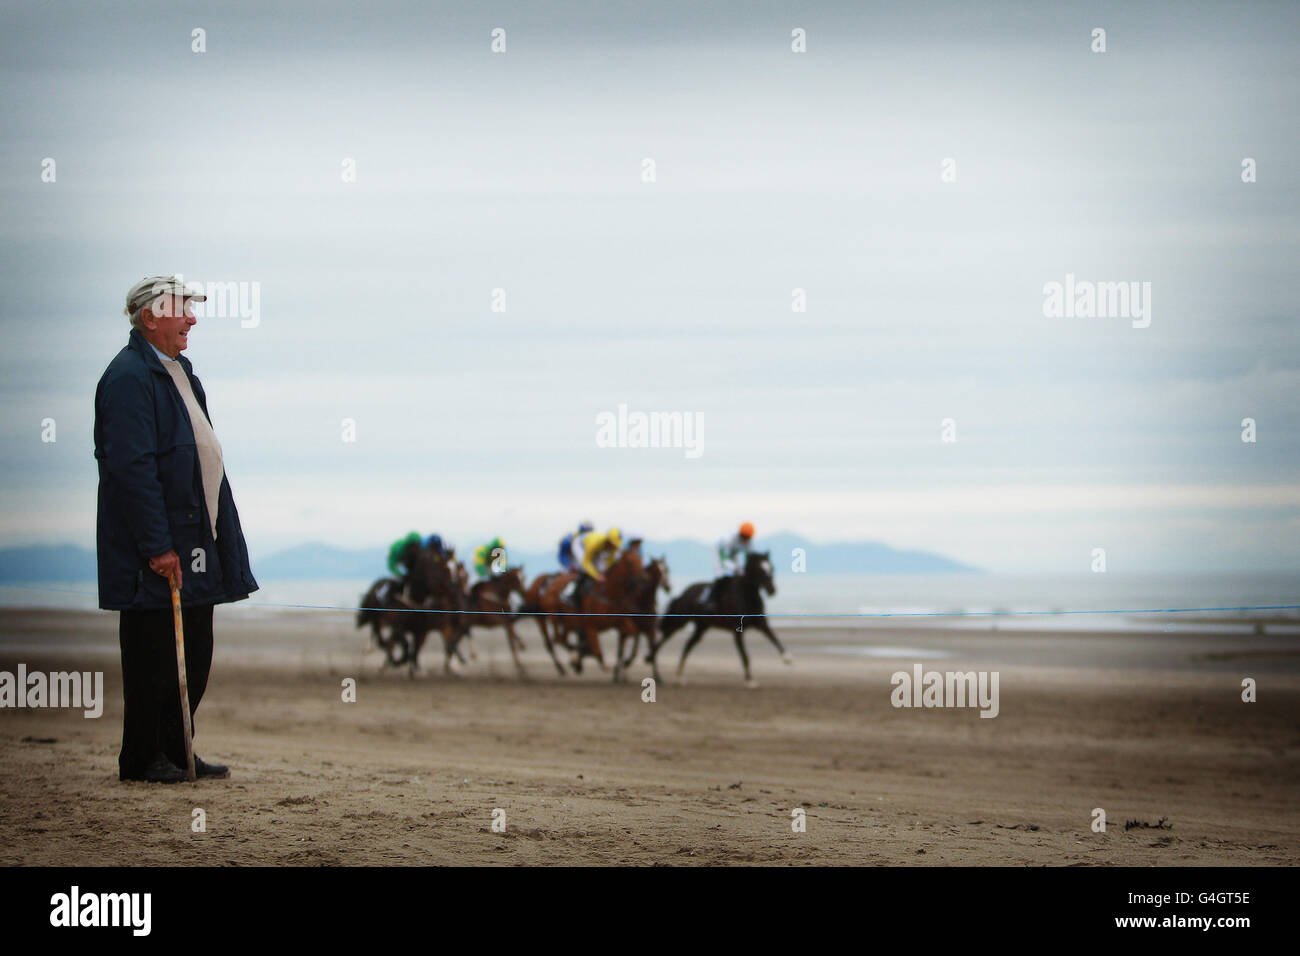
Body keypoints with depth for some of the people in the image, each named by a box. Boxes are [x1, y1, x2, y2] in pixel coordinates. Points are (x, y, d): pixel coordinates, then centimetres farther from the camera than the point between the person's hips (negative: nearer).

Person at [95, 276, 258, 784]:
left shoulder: (179, 371, 16)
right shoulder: (128, 376, -15)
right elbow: (131, 467, -20)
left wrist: (215, 541, 18)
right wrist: (158, 547, -23)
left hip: (195, 541, 9)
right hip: (157, 541, -9)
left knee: (194, 652, 11)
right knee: (152, 655, -2)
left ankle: (175, 750, 20)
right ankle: (142, 758, 7)